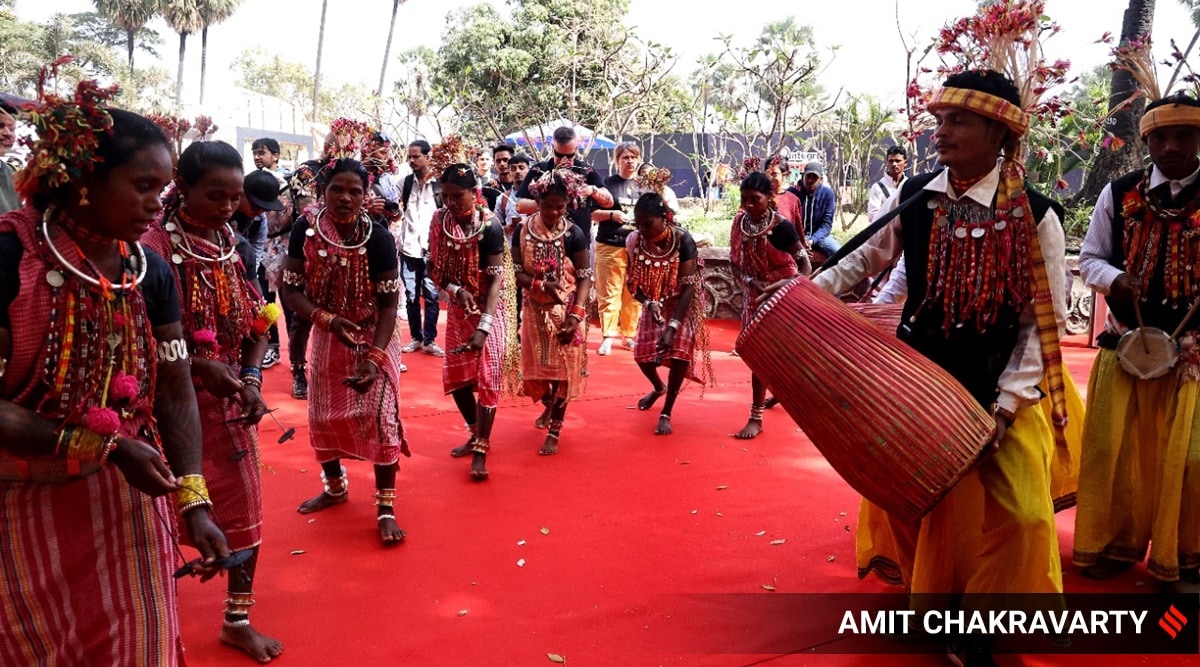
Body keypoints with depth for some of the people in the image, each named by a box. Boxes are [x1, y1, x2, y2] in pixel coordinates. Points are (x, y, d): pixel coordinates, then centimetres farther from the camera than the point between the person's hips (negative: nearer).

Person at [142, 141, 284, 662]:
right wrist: (199, 365, -25)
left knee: (244, 505, 12)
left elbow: (257, 322, 8)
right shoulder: (156, 246, -14)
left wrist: (250, 379, -5)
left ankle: (238, 619, 29)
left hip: (231, 397, 6)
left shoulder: (234, 246, 4)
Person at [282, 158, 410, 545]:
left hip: (374, 338, -3)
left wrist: (375, 357, -28)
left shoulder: (378, 238, -20)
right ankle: (335, 486, 38)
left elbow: (389, 303, -18)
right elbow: (290, 289, -11)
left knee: (379, 417, -7)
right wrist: (328, 319, -28)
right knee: (322, 416, 13)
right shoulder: (305, 230, -14)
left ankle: (386, 506, 6)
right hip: (326, 337, 3)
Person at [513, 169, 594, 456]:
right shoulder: (522, 231, -6)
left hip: (565, 311, -2)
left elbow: (585, 278, -10)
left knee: (563, 369, 1)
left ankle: (554, 432, 12)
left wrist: (576, 315, -20)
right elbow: (517, 273, -5)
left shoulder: (574, 234, -11)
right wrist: (542, 285, -23)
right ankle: (548, 405, 45)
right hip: (535, 310, 3)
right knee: (535, 368, 13)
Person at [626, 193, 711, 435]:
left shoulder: (683, 240, -29)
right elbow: (633, 281, -9)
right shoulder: (634, 241, -19)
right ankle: (658, 388, 36)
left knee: (680, 352, -14)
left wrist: (672, 326, -34)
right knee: (642, 353, 0)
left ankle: (666, 413, 4)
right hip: (654, 303, 3)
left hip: (683, 303, -3)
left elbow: (689, 286, -28)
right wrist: (649, 303, -29)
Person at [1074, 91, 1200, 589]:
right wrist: (1113, 278, -15)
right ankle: (1115, 544, 27)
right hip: (1125, 345, 2)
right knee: (1113, 451, 8)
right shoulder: (1118, 194, 2)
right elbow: (1088, 259, 8)